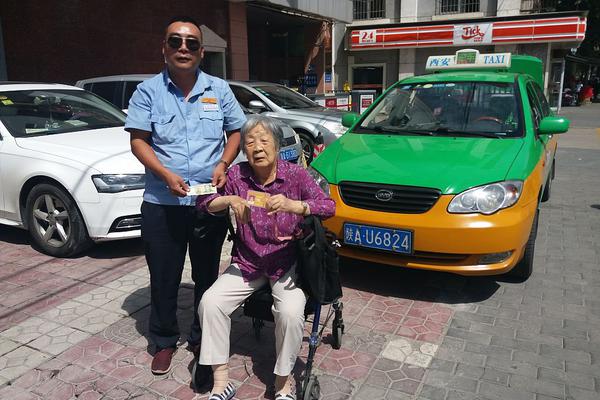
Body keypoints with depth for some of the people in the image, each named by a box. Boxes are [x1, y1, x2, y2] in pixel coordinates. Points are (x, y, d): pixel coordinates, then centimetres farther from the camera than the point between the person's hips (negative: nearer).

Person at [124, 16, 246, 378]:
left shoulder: (219, 89, 6)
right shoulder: (148, 91, 1)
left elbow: (236, 132, 11)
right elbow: (138, 141, -2)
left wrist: (223, 164, -7)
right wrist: (166, 174, -18)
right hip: (162, 203, -1)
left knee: (207, 275, 12)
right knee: (164, 279, 8)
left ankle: (201, 338, 31)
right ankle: (165, 341, 29)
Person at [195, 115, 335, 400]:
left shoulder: (296, 175, -8)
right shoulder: (237, 175, -1)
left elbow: (328, 206, -17)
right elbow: (204, 202, 1)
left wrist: (292, 205, -35)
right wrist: (230, 200, -20)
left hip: (287, 264, -2)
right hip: (247, 263, 3)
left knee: (290, 312, -28)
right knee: (210, 303, -17)